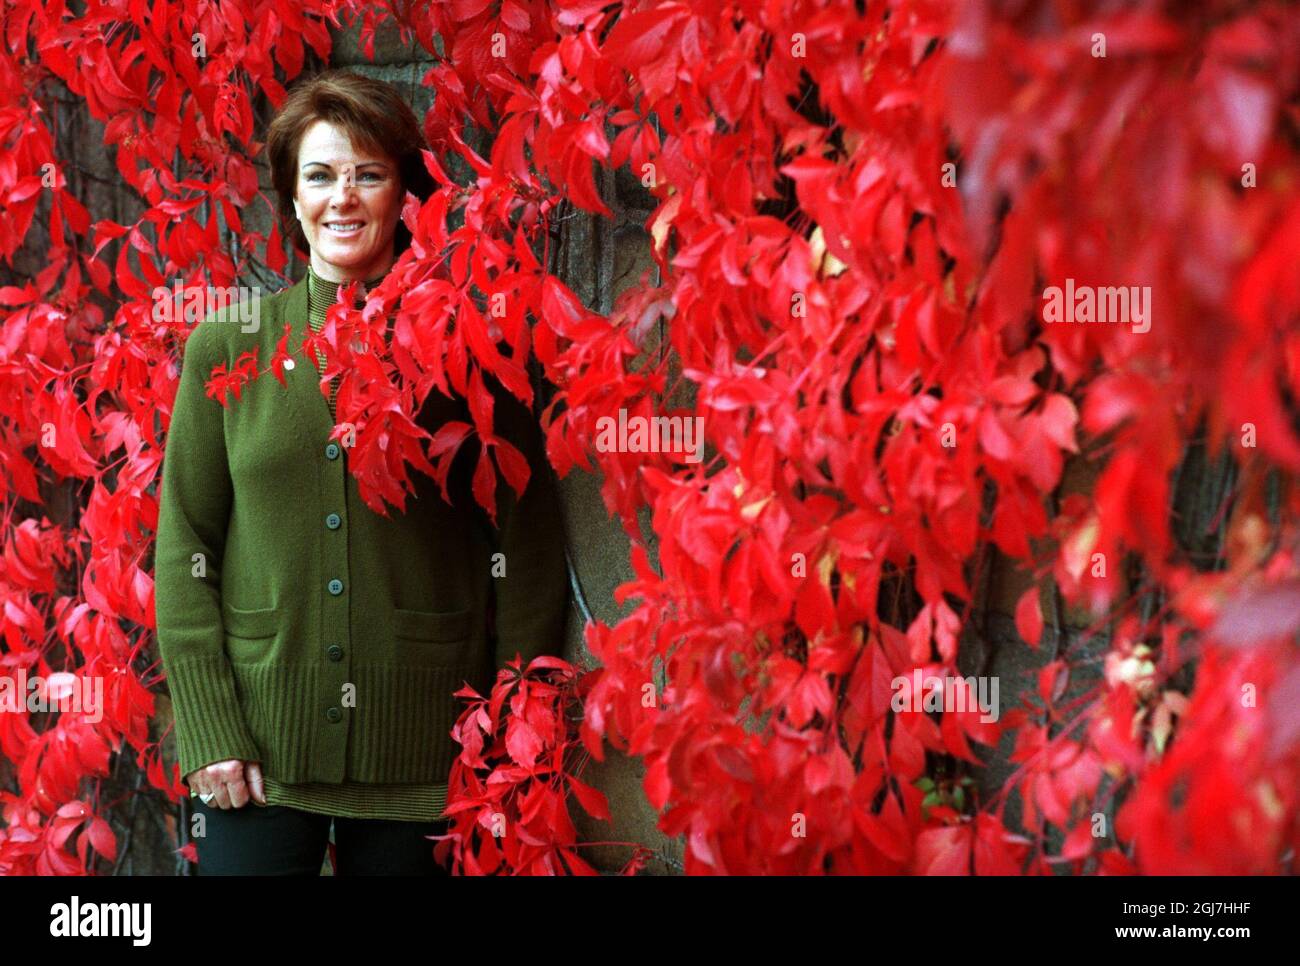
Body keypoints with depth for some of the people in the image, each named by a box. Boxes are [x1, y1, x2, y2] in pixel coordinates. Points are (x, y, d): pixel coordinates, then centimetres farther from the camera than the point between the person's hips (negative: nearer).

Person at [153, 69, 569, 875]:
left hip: (422, 750, -1)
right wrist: (208, 730, -4)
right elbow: (184, 548, 4)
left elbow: (529, 553, 2)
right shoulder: (226, 349, 5)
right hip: (257, 751, 1)